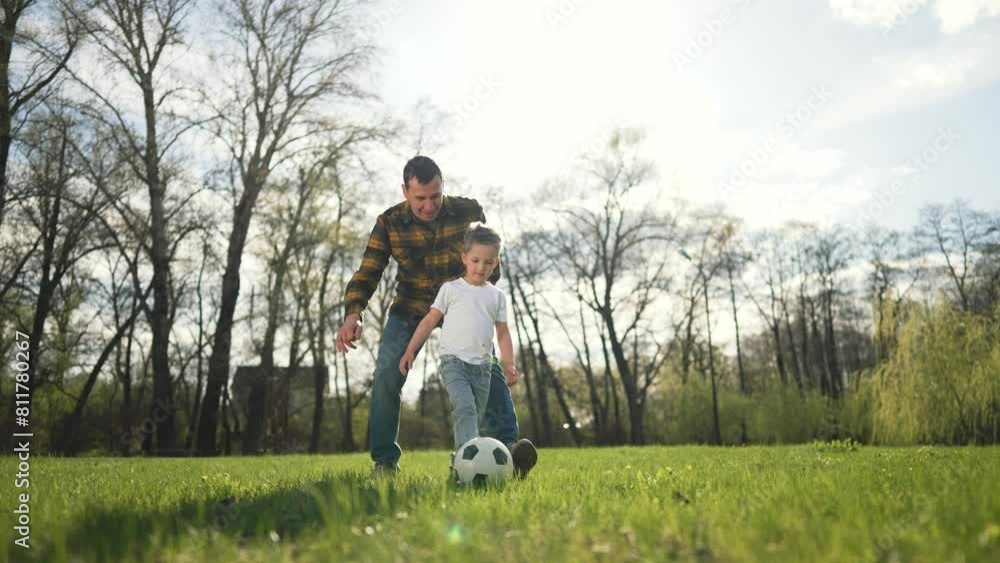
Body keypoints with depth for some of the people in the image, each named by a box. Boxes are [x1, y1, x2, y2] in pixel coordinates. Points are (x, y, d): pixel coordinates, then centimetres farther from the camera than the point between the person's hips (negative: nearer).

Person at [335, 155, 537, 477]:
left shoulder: (469, 211, -14)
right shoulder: (389, 224, -13)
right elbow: (367, 273, -14)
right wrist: (352, 314, -32)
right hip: (411, 306, 1)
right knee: (386, 375, -13)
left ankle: (506, 446, -24)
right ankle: (385, 461, 1)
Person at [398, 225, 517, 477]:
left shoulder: (497, 296, 14)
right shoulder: (451, 288, 5)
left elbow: (503, 333, 16)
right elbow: (430, 320, 6)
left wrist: (509, 364, 4)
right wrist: (410, 350, 0)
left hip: (482, 365, 4)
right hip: (453, 360, -4)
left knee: (475, 416, 6)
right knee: (465, 407, -25)